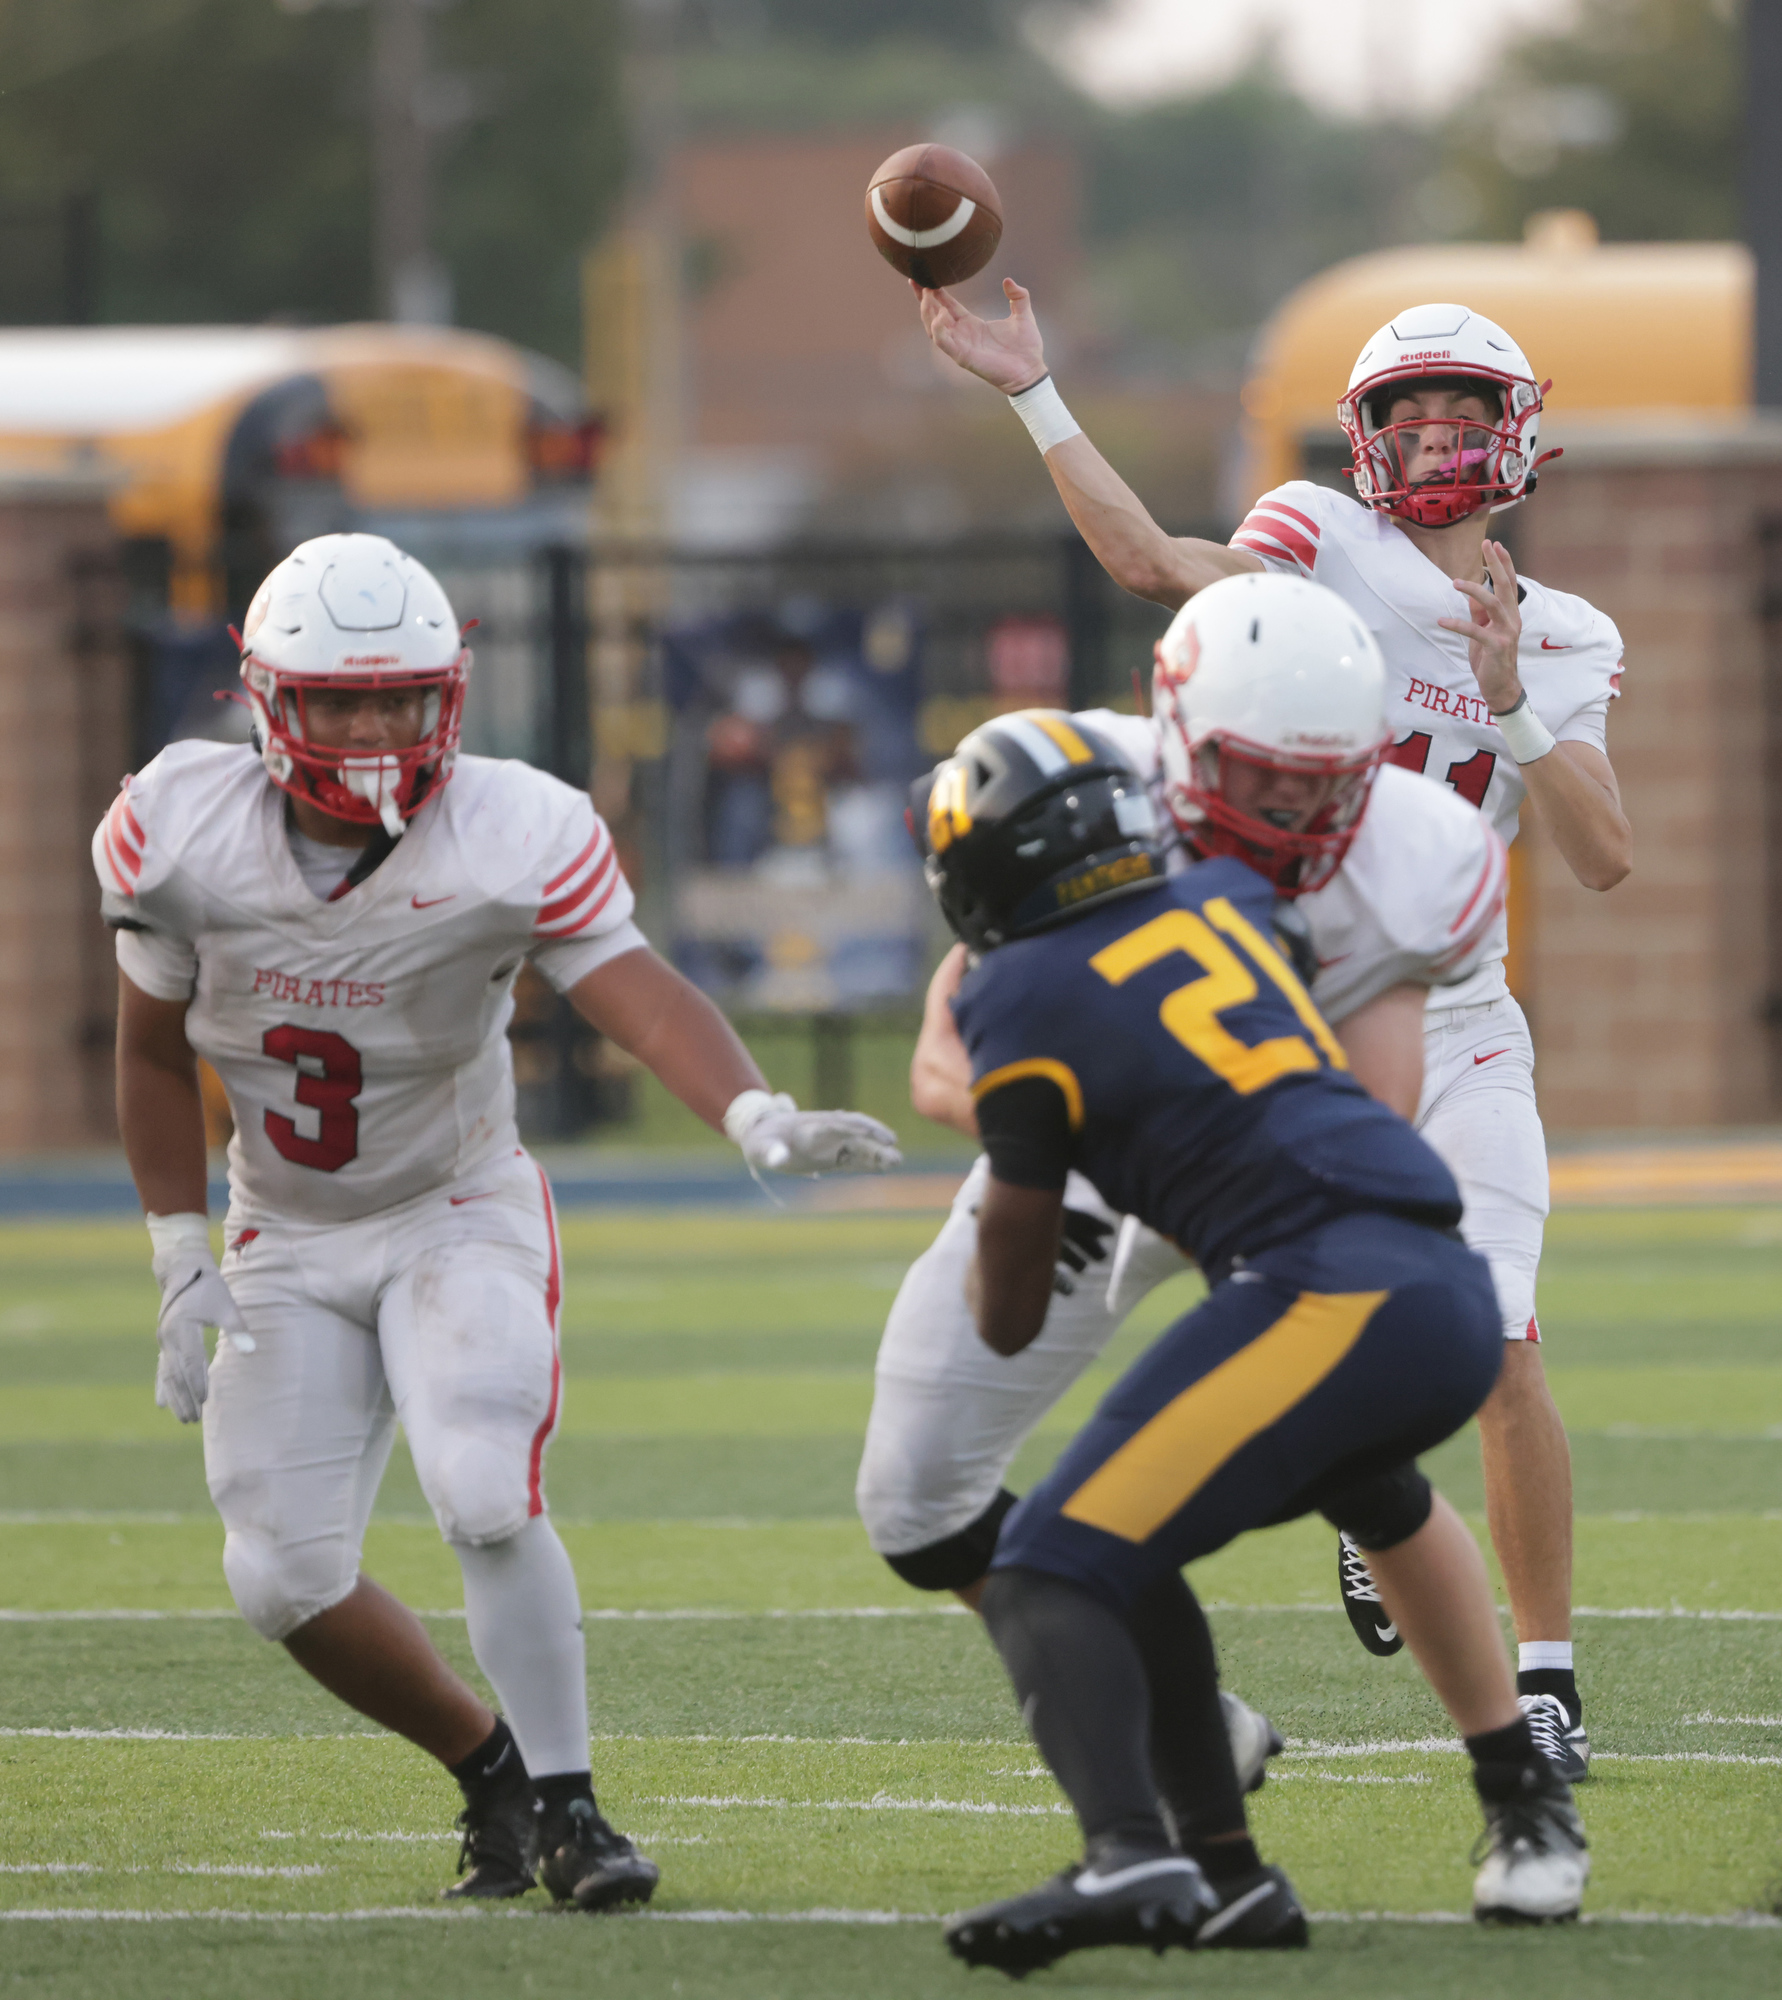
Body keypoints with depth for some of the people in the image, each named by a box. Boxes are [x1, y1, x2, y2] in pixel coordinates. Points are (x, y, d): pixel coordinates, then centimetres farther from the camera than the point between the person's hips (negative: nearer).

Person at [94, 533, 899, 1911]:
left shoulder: (515, 840, -21)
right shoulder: (182, 835, -14)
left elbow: (641, 996, -34)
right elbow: (154, 1054, 2)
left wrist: (758, 1117, -53)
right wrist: (184, 1266, 1)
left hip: (462, 1217, -3)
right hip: (289, 1242, 3)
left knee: (487, 1499, -26)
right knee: (285, 1577, -5)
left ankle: (568, 1812, -11)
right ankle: (491, 1770, 19)